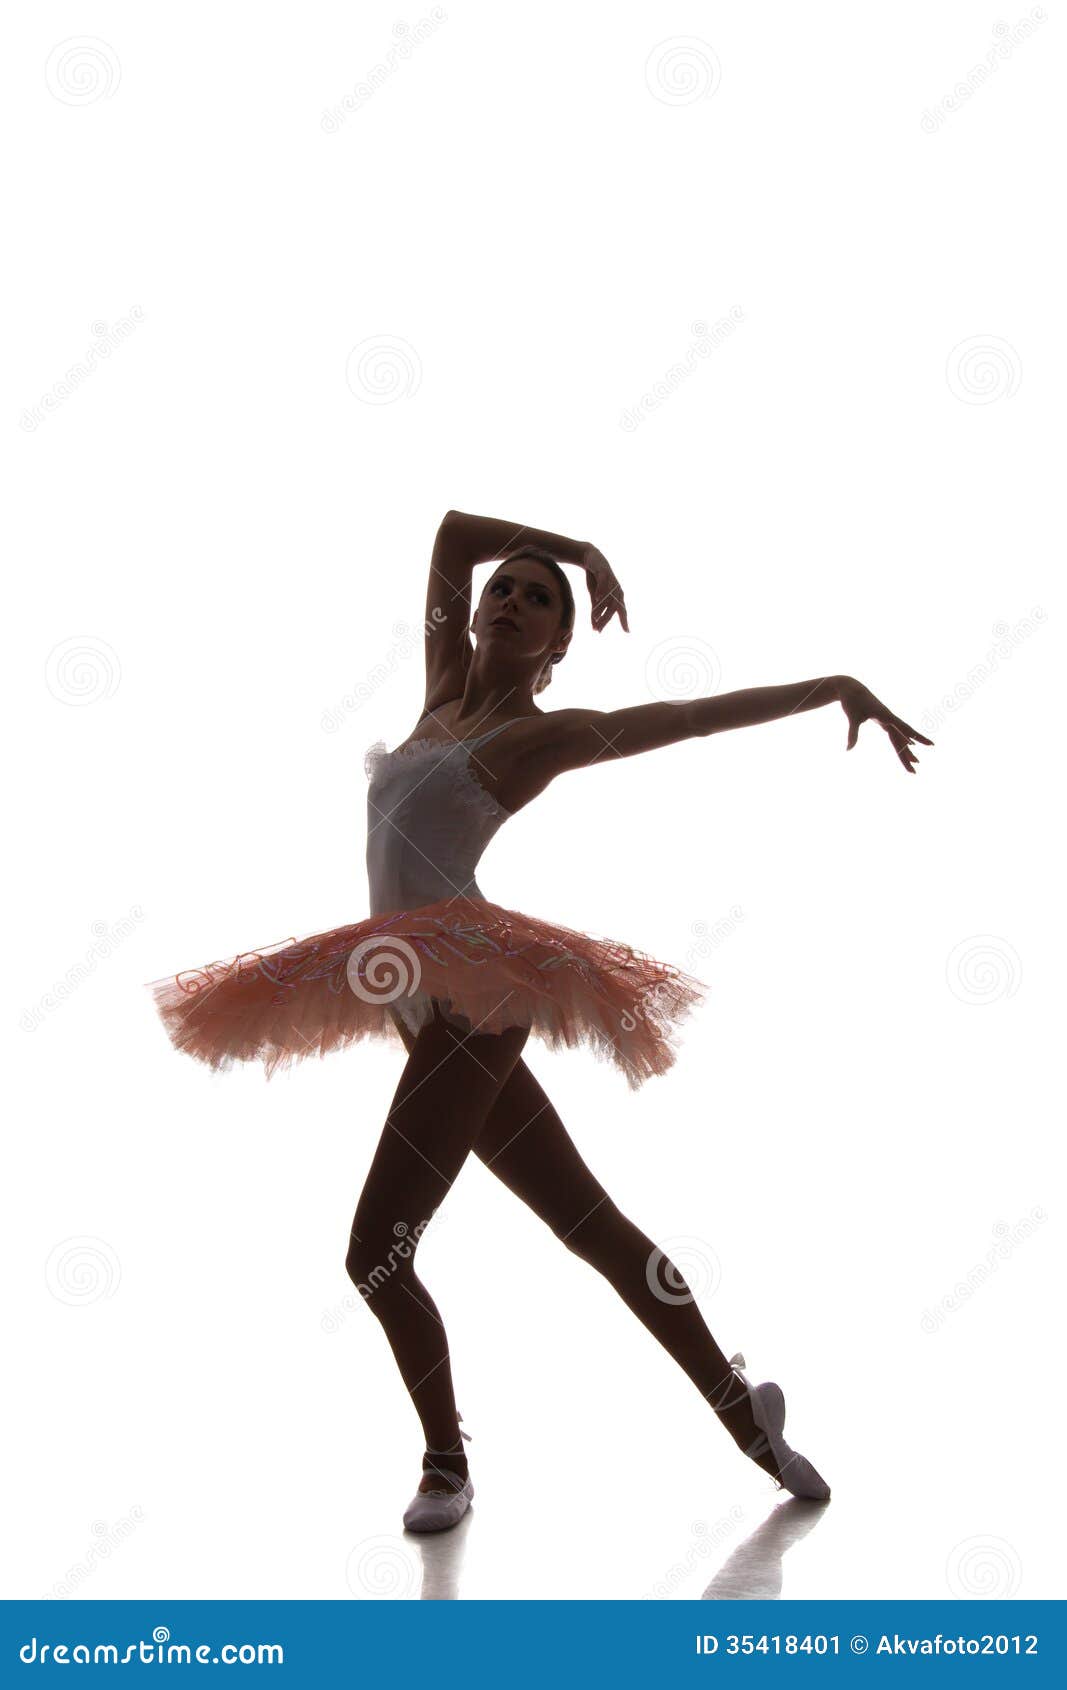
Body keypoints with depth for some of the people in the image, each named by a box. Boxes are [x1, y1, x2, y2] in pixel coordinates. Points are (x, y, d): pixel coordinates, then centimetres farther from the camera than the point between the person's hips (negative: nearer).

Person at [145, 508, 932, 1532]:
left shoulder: (541, 733, 0)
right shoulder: (445, 692, 18)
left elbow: (700, 713, -1)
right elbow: (453, 530, 19)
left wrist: (834, 686, -3)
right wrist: (581, 548, 19)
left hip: (469, 994, -8)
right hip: (441, 1012, 8)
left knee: (375, 1252, -10)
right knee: (596, 1228, 10)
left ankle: (448, 1465, 6)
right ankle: (745, 1413, 20)